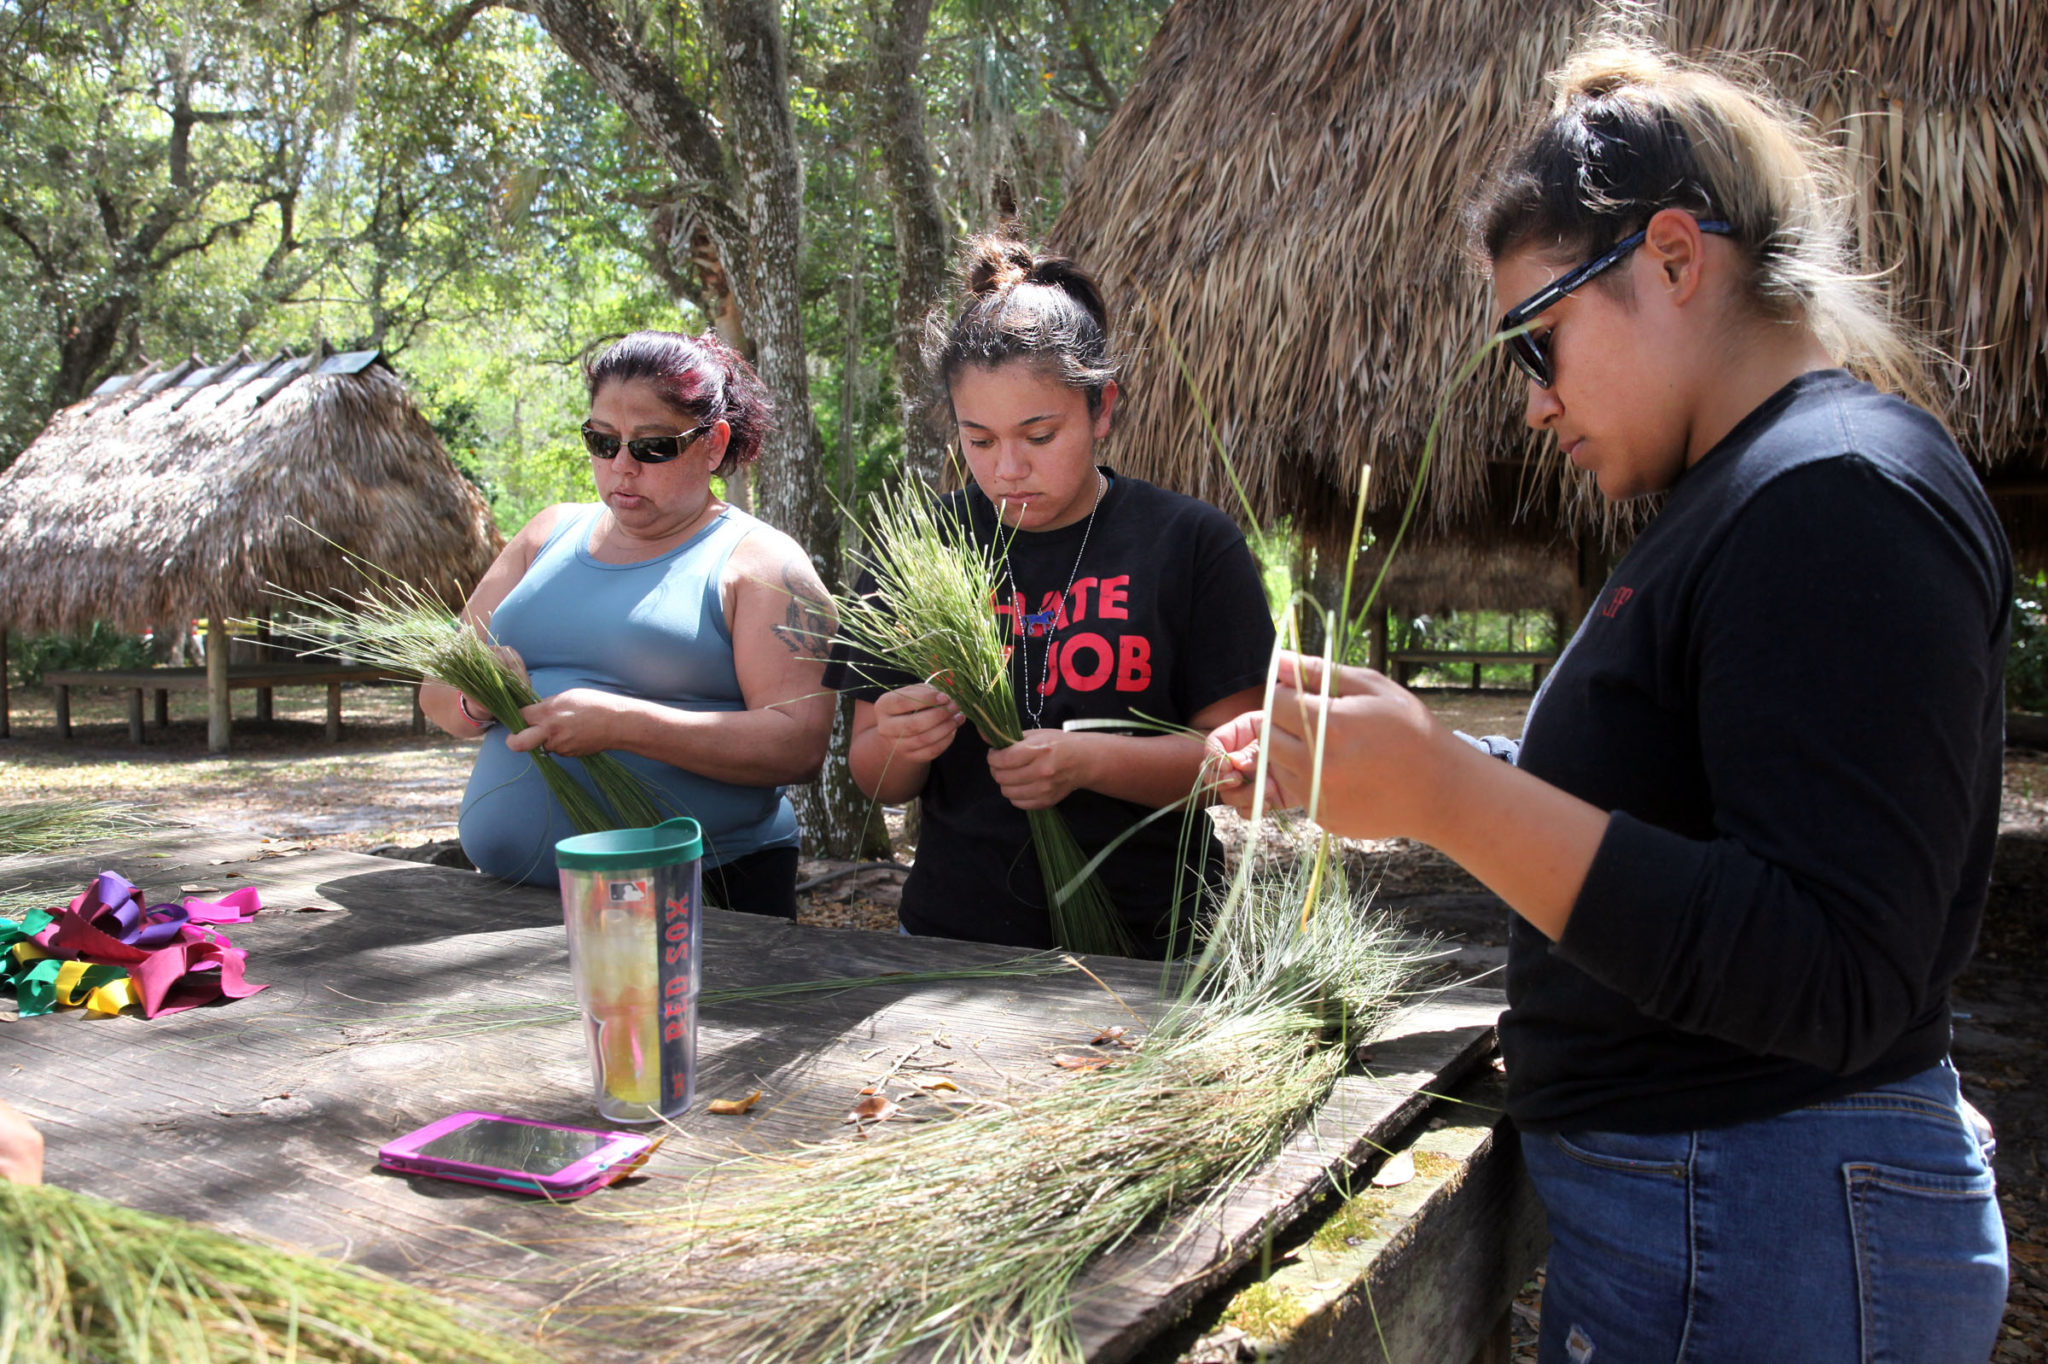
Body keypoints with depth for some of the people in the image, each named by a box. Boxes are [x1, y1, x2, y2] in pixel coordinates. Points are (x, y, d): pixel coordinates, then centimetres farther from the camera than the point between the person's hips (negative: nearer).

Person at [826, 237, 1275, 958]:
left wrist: (1091, 760, -24)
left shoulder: (1190, 541, -4)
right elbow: (876, 781, 4)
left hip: (1149, 939, -2)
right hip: (953, 930, 2)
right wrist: (899, 744, -19)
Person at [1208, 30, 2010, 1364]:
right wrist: (1403, 771, 8)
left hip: (1764, 1243, -9)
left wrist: (1450, 792, -29)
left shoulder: (1843, 500, -21)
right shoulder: (1753, 491, 11)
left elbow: (1832, 980, -27)